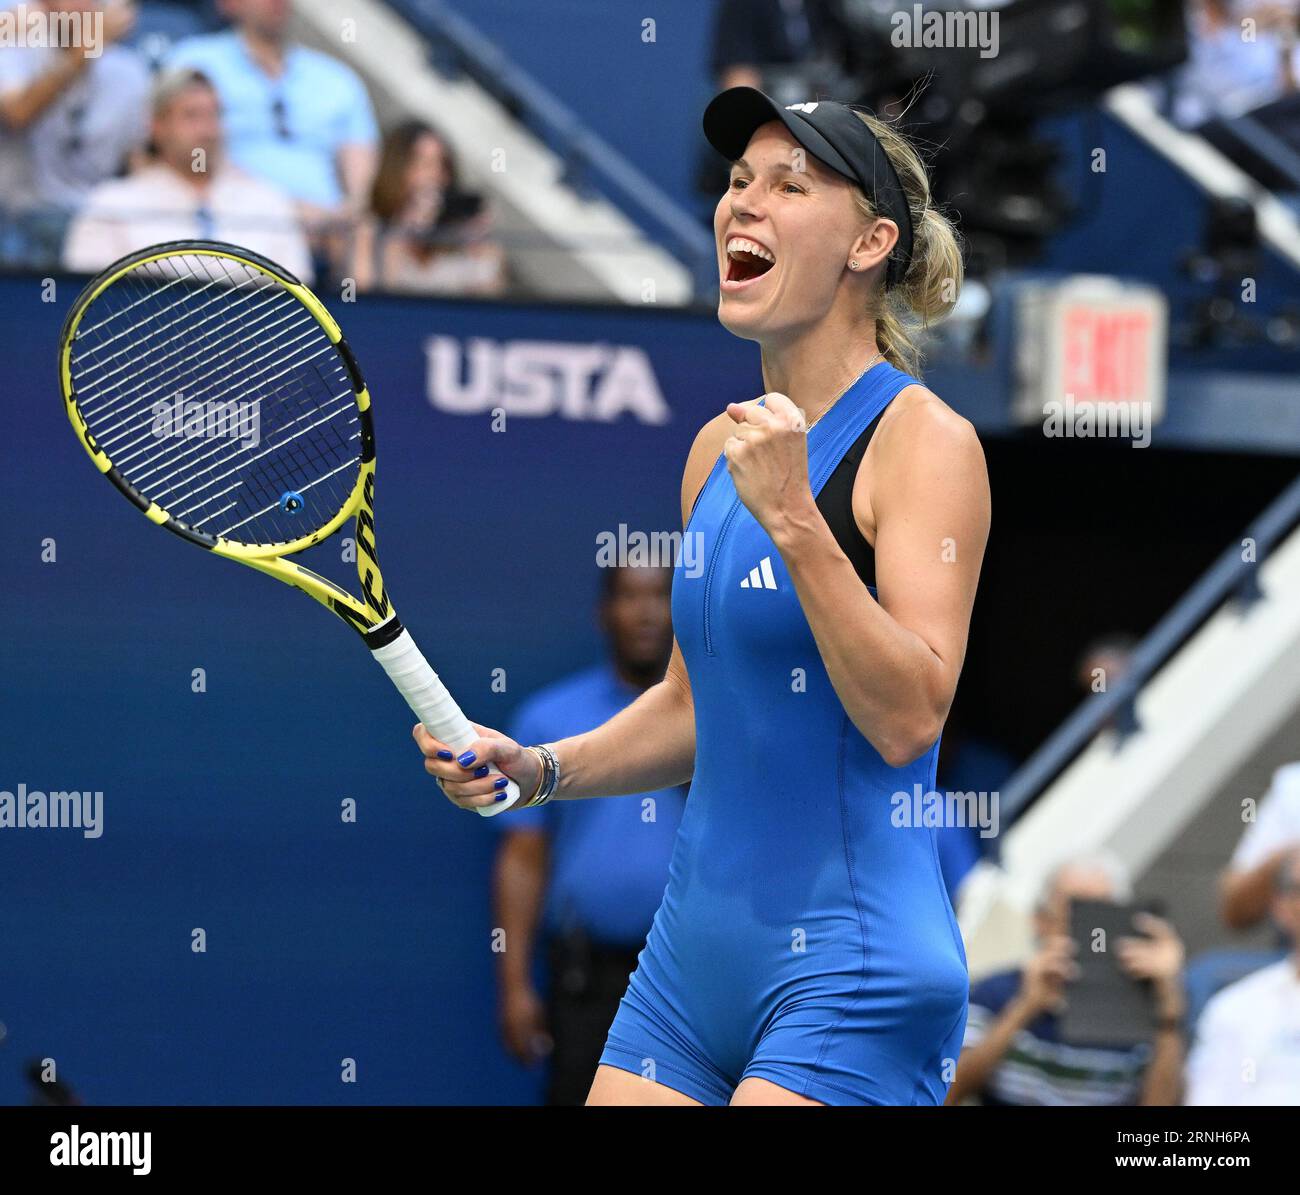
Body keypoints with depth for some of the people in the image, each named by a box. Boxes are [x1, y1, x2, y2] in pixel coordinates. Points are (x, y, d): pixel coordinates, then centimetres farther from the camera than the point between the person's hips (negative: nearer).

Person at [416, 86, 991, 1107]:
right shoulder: (720, 448, 12)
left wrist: (793, 522, -25)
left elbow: (910, 718, -19)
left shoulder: (924, 440, -9)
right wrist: (536, 771, 8)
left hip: (850, 977, -7)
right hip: (693, 944, 7)